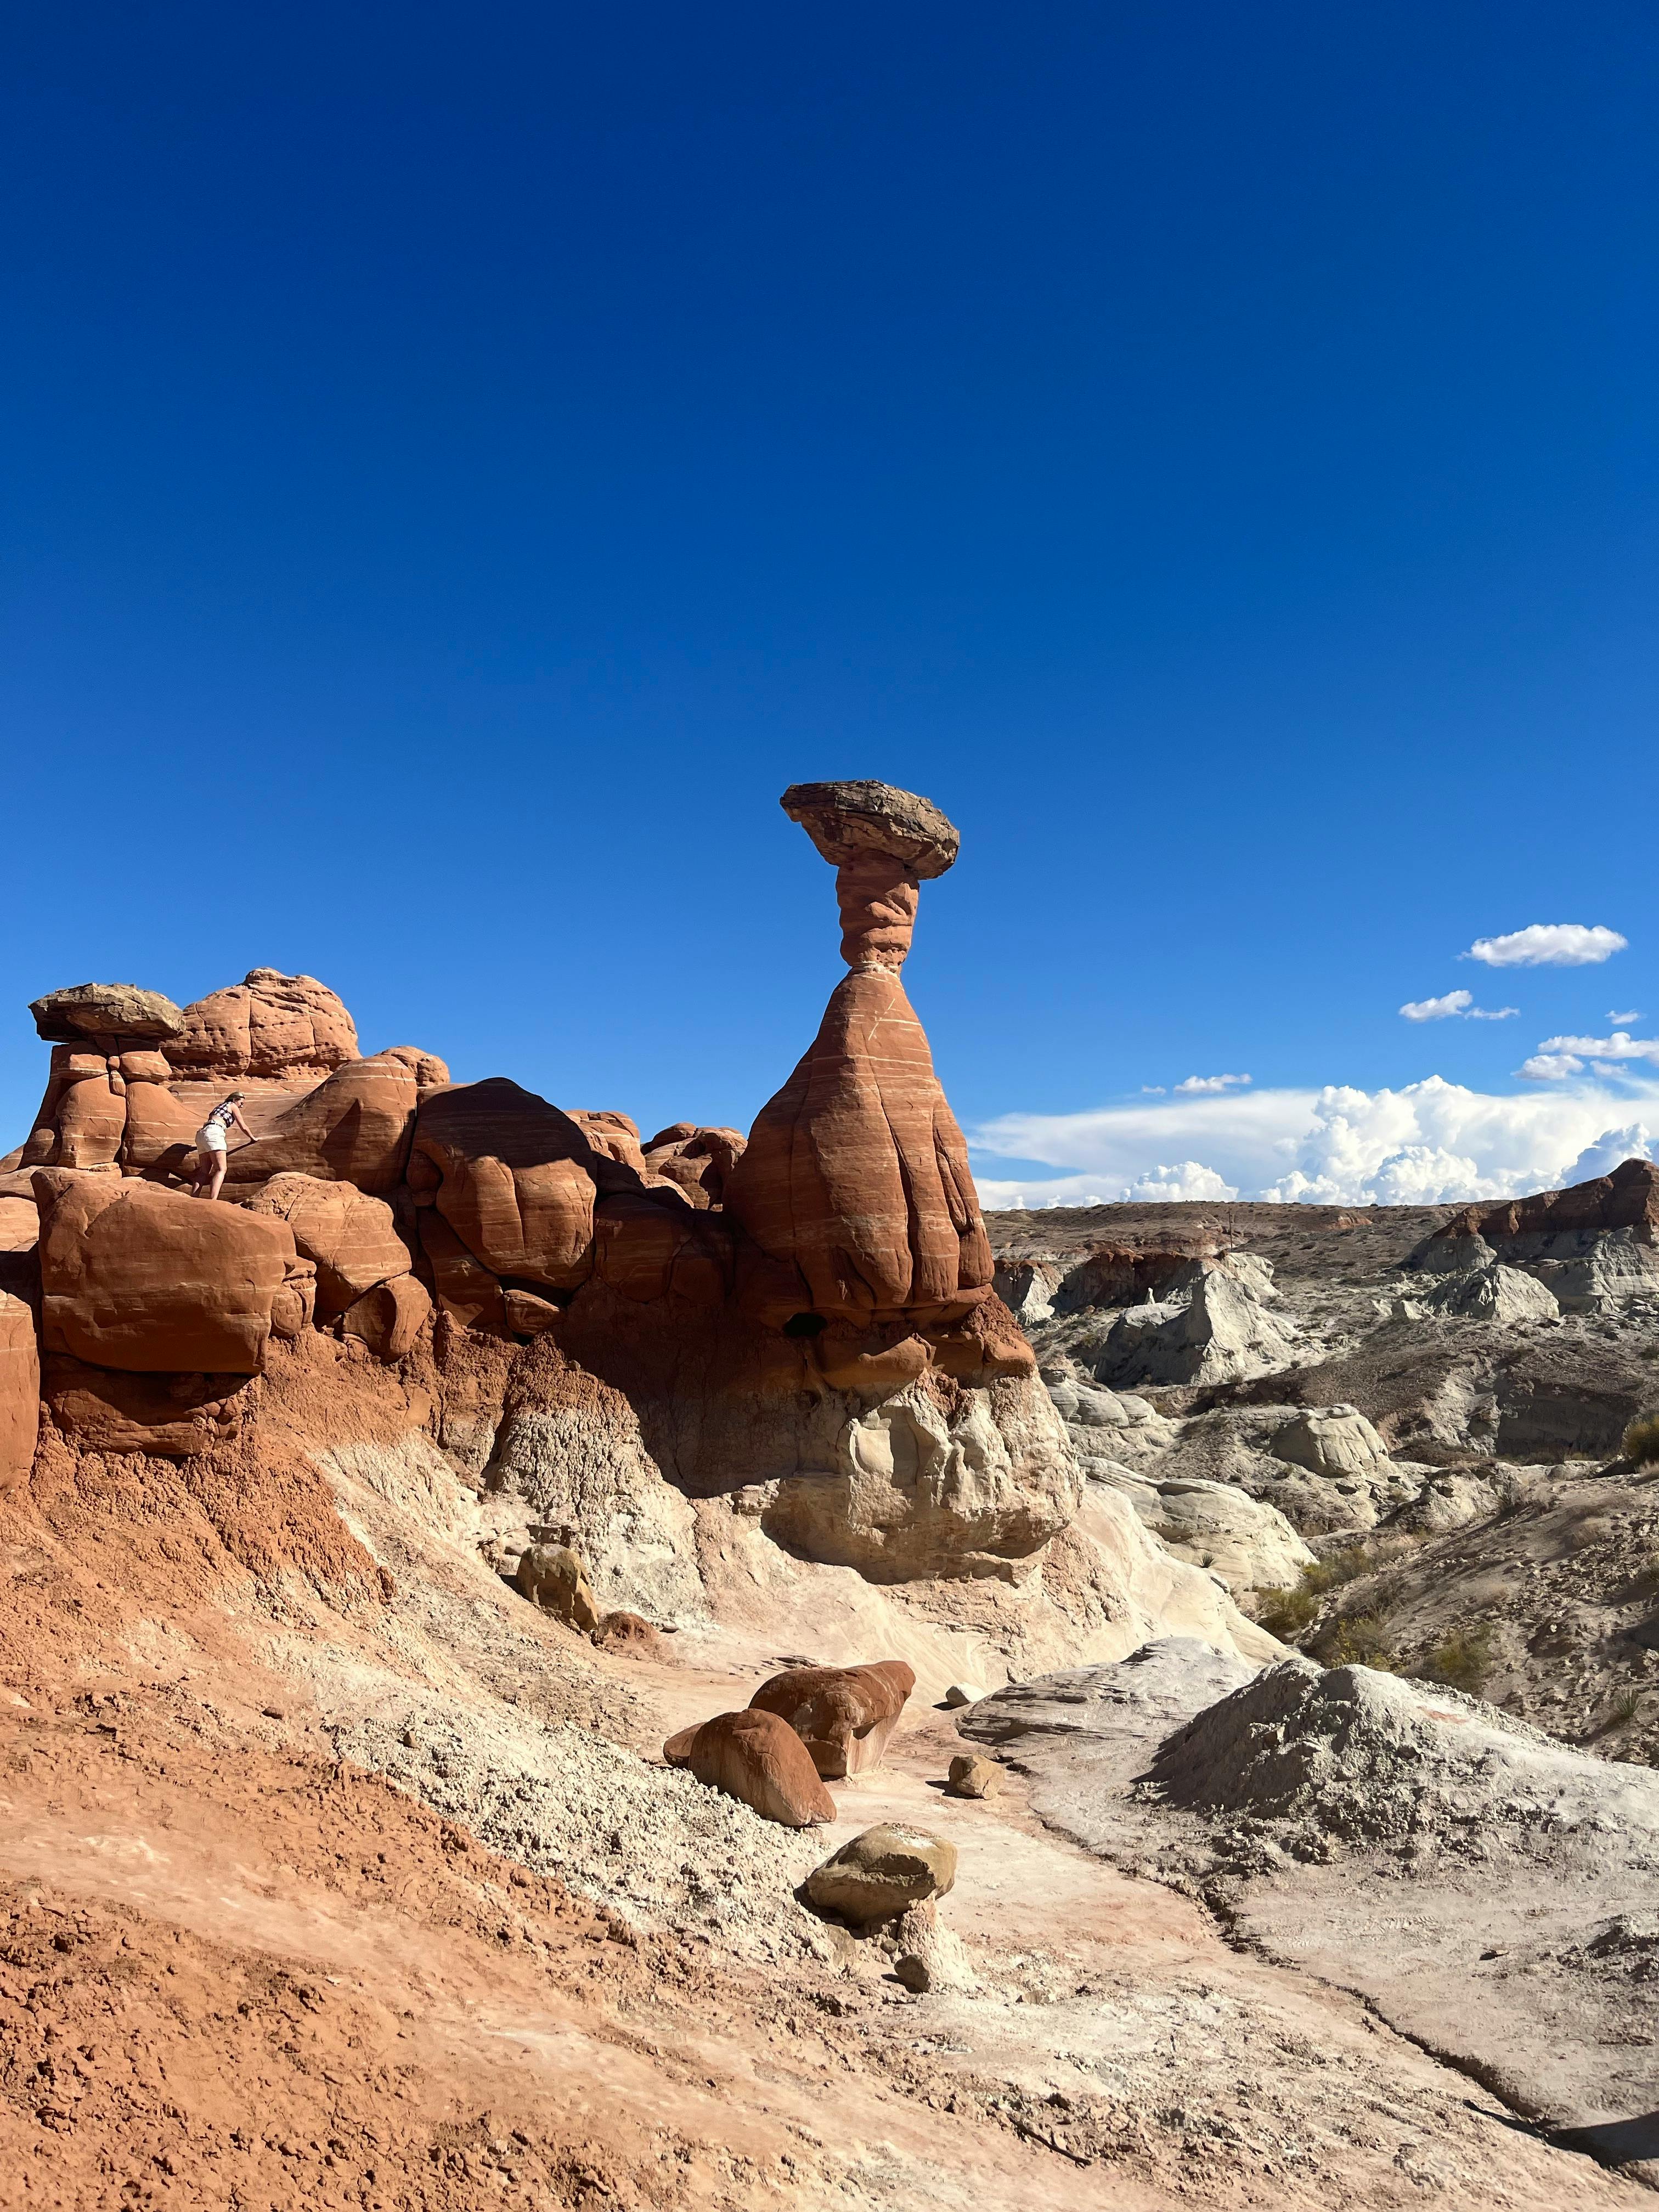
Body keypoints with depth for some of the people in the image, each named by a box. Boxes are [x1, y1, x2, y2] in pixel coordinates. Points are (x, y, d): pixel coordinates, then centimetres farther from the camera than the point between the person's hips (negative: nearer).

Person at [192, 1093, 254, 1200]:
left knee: (204, 1172, 2)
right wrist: (253, 1139, 32)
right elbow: (244, 1127, 17)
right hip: (214, 1132, -9)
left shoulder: (220, 1106, 36)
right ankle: (212, 1202, -36)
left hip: (202, 1134, 9)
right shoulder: (233, 1106, 14)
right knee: (221, 1169, -17)